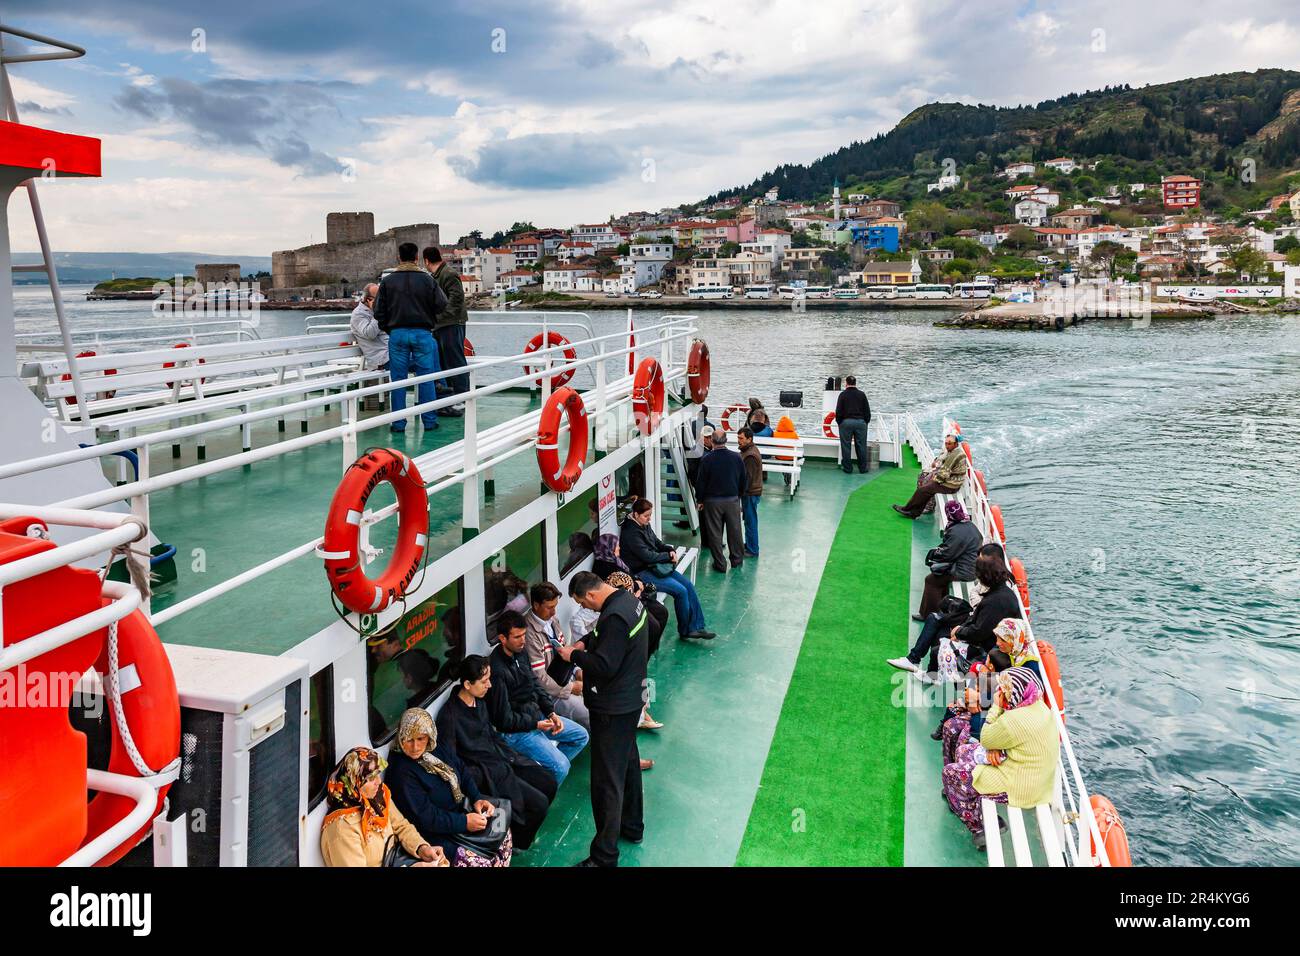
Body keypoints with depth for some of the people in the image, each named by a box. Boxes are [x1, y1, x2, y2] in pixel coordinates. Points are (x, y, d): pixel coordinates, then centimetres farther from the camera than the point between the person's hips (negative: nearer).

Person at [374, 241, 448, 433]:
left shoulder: (387, 281, 1)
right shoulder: (427, 279, -2)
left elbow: (379, 311, 2)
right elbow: (441, 305, -2)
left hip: (397, 334, 1)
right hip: (422, 332, -1)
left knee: (398, 380, 5)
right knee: (426, 378, 5)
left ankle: (398, 423, 8)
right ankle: (430, 421, 8)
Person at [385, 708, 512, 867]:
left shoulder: (437, 751, 2)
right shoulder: (402, 772, -22)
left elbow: (462, 773, 11)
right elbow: (424, 817, -23)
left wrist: (477, 798, -6)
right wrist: (464, 822, -23)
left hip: (461, 812, 8)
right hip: (439, 835, -8)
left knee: (503, 833, 1)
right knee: (480, 862, -21)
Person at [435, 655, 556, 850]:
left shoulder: (479, 702, 4)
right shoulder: (449, 715, -22)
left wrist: (517, 759, 11)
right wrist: (485, 776, -19)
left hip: (500, 760, 9)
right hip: (484, 773, -9)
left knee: (548, 782, 6)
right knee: (539, 803, -14)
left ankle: (522, 828, 23)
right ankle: (516, 843, 12)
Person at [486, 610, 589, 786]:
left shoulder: (521, 653, 0)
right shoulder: (498, 671, -27)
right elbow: (504, 719, -22)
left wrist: (551, 713, -1)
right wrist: (536, 724, -17)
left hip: (537, 715, 9)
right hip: (515, 730, -9)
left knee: (581, 735, 11)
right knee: (561, 766, -19)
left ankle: (547, 767, 13)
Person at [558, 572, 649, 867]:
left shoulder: (615, 616, -28)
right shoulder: (630, 600, 4)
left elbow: (604, 666, -28)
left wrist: (574, 656, -15)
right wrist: (586, 643, 8)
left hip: (613, 708, -11)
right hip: (632, 699, 11)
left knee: (608, 779, -3)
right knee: (627, 763, 25)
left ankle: (604, 856, 5)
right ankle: (632, 827, 43)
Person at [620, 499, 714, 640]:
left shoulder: (645, 525, 8)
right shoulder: (630, 532, -20)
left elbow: (657, 542, 19)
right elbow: (647, 556, -23)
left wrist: (671, 550, -1)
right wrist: (668, 556, -11)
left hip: (655, 566, 9)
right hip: (641, 572, -9)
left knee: (689, 585, -4)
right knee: (680, 591, -18)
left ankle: (696, 627, 0)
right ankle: (685, 630, 0)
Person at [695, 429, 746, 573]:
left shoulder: (707, 459, -15)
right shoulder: (736, 457, -6)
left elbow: (700, 482, -9)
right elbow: (744, 481, 3)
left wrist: (700, 500, 4)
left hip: (712, 501, -3)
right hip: (733, 500, 3)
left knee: (714, 533, 7)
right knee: (735, 530, 16)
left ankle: (720, 564, 12)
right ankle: (737, 559, 29)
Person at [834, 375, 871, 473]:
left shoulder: (843, 394, 1)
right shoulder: (862, 394, 7)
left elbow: (838, 411, -1)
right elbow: (867, 411, 9)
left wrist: (839, 422, 10)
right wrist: (866, 422, 17)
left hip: (846, 422, -2)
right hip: (860, 422, 2)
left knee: (846, 446, 3)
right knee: (861, 446, 6)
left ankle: (848, 468, 4)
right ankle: (863, 468, 9)